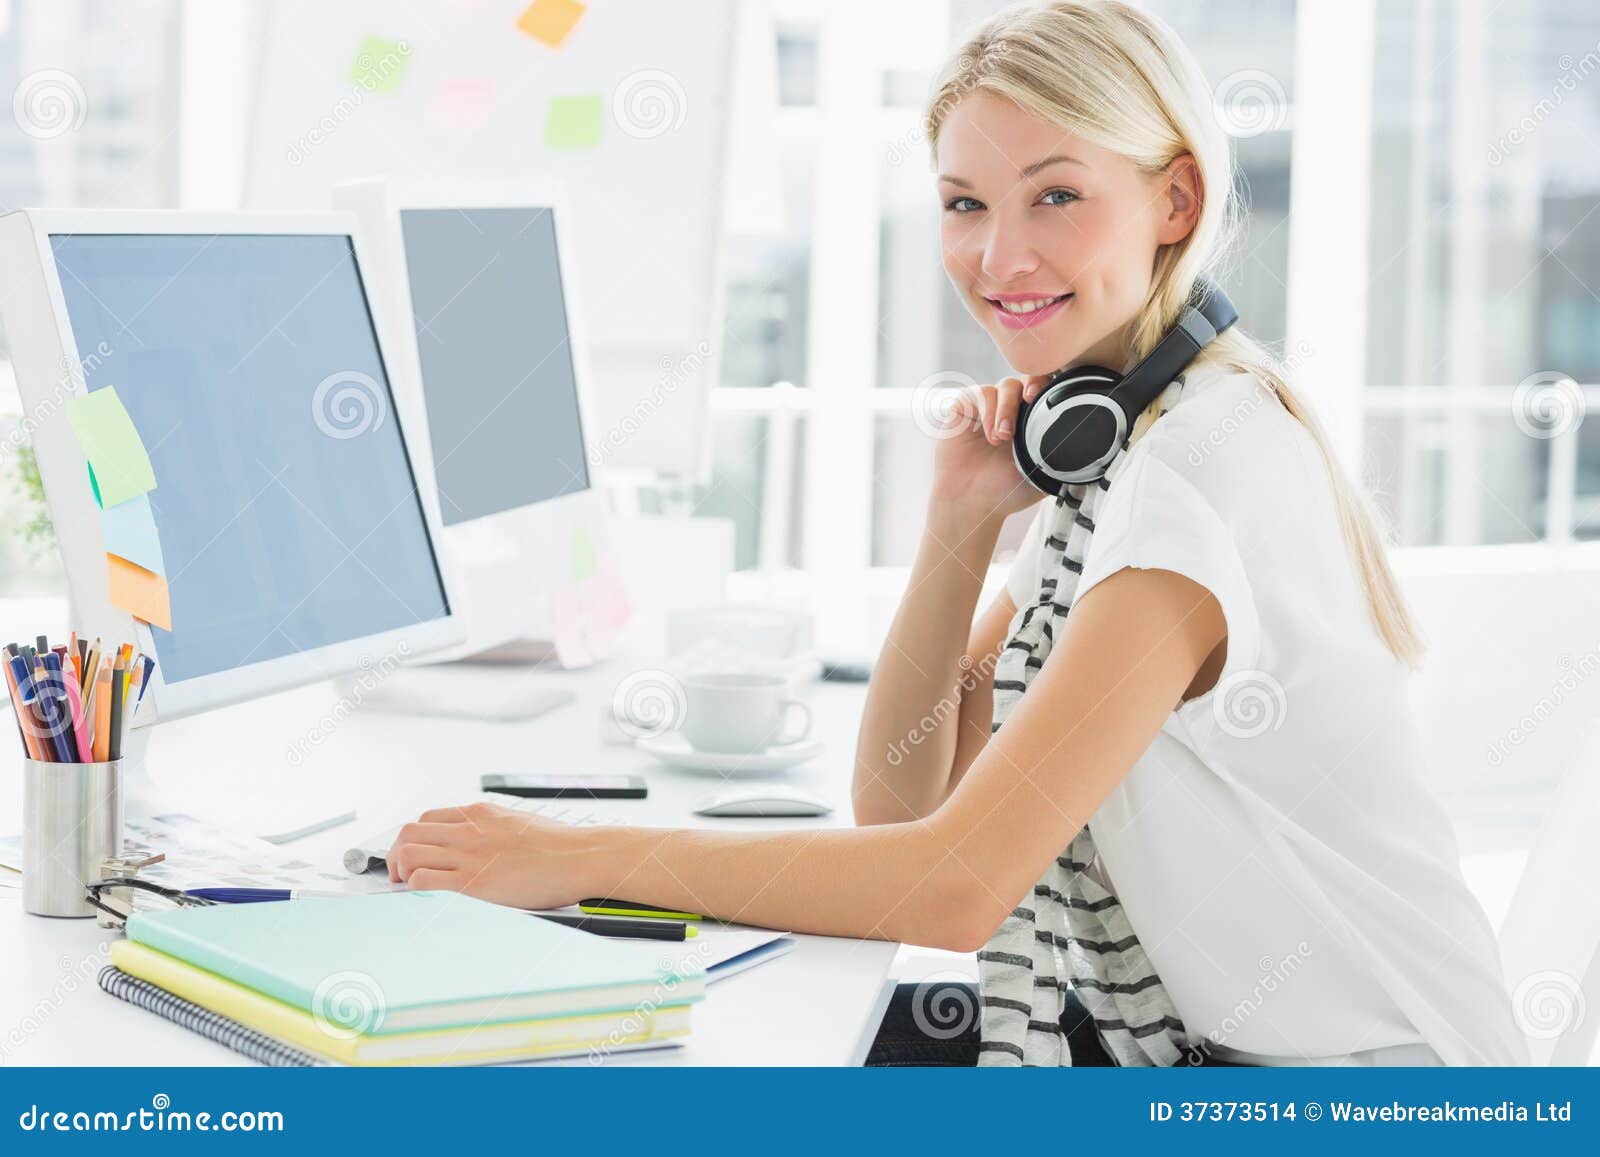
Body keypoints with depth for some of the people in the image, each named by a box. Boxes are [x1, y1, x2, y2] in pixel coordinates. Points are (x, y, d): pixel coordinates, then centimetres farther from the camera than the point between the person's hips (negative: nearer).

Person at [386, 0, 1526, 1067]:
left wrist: (584, 856, -22)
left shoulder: (1207, 463, -21)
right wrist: (962, 526, -7)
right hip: (1194, 1028, 8)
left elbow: (958, 882, -26)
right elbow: (900, 801, 5)